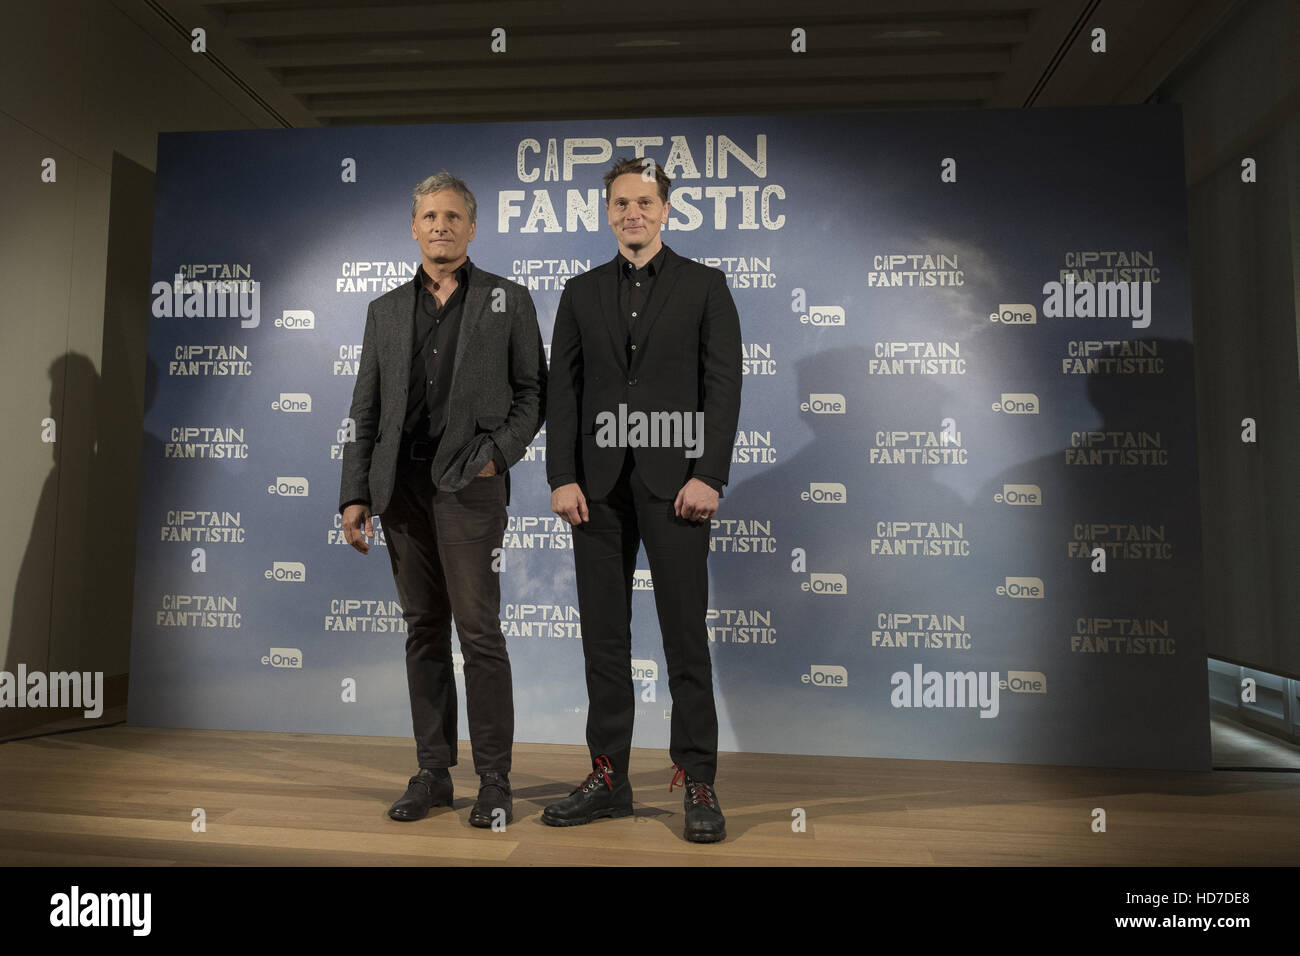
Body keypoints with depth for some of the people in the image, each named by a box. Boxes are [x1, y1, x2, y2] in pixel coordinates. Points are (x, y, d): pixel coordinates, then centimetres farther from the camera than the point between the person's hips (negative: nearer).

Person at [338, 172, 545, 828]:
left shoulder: (508, 300, 6)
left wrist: (499, 453, -9)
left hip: (469, 484, -4)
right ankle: (432, 773, 19)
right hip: (401, 485, 4)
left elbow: (532, 391, 5)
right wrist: (354, 496, 6)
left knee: (479, 633, -5)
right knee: (423, 631, 9)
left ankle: (494, 781, 7)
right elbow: (365, 412, 13)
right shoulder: (386, 310, 15)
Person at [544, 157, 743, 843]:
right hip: (599, 484, 3)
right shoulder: (581, 292, 14)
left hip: (674, 480, -3)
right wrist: (562, 477, -2)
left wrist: (708, 475, -11)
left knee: (685, 635, -1)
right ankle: (608, 779, 19)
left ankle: (698, 784, 10)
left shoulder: (704, 286, 7)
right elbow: (562, 390, 9)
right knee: (603, 636, 7)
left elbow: (724, 385, -1)